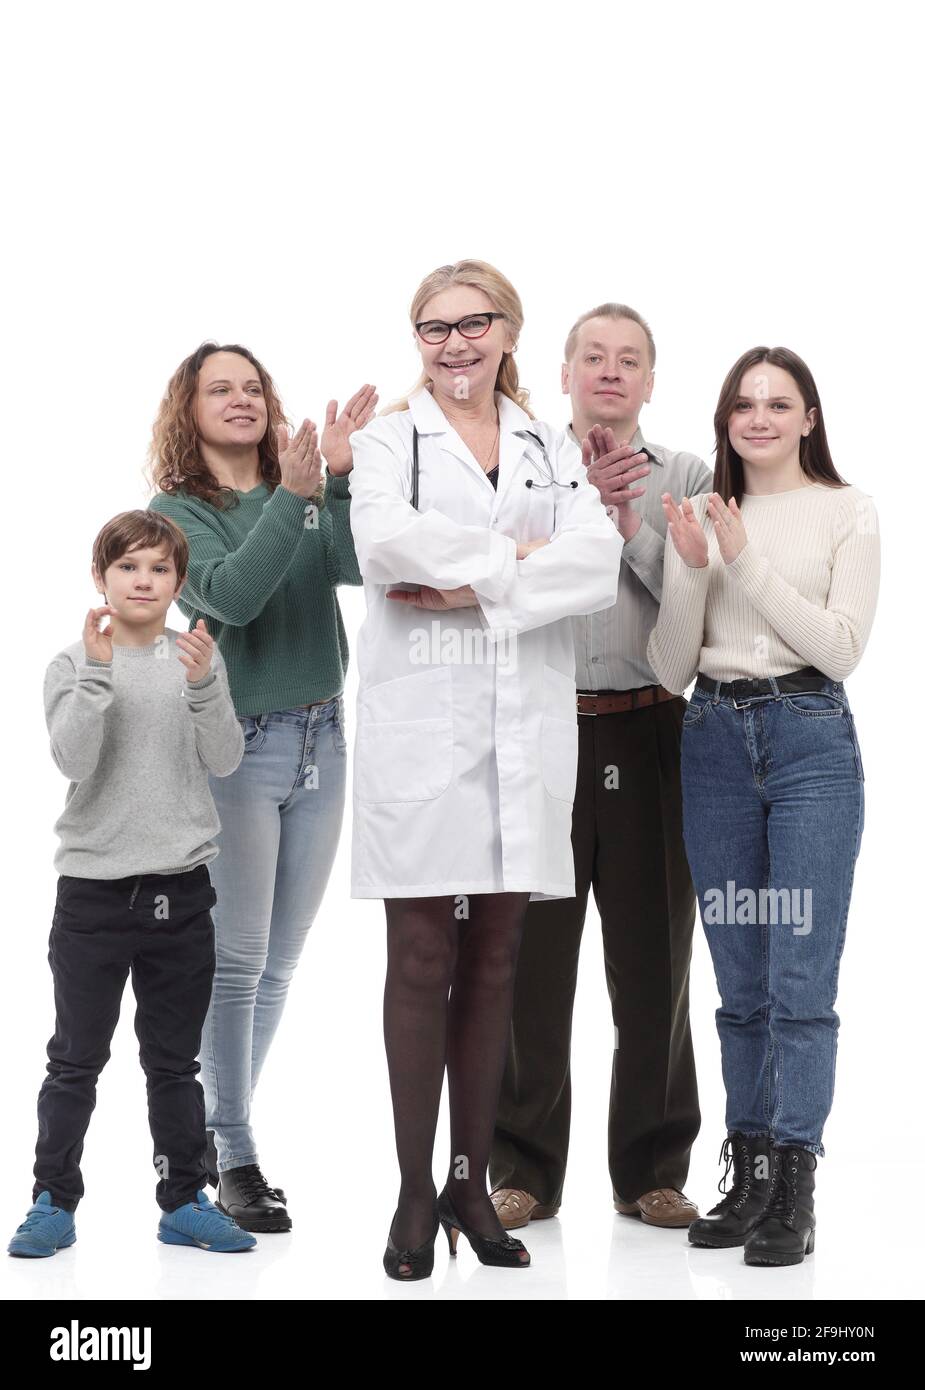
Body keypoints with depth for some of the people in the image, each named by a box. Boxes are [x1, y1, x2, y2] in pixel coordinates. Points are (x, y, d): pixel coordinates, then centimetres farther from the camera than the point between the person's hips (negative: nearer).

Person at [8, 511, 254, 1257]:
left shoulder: (199, 658, 3)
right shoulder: (73, 664, -2)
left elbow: (225, 761, -7)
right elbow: (74, 760, -16)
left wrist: (203, 684, -21)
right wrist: (99, 668, -22)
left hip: (181, 888, 2)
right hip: (93, 887, -2)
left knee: (176, 1060, 12)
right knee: (76, 1060, 4)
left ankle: (185, 1202, 20)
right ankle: (54, 1203, 14)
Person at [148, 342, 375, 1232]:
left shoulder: (307, 500, 8)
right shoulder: (178, 512, -1)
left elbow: (362, 564, -10)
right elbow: (232, 594, -19)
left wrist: (342, 478, -23)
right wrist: (296, 496, -25)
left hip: (321, 740, 5)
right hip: (235, 746, -4)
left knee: (279, 963, 9)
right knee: (236, 959, -5)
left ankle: (215, 1124, 22)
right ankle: (234, 1157, 5)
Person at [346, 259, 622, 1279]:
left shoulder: (548, 451, 14)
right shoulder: (389, 439, 7)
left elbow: (597, 564, -4)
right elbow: (385, 543, -15)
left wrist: (470, 586, -14)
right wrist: (512, 555, -9)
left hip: (526, 734, 3)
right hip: (422, 728, -3)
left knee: (493, 965, 7)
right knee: (422, 964, -1)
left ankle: (471, 1184, 15)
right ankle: (415, 1194, 4)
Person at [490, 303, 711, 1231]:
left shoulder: (684, 477, 11)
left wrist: (628, 520, -9)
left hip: (649, 733, 1)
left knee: (653, 955, 4)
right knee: (530, 954, 3)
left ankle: (651, 1172, 16)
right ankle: (525, 1171, 14)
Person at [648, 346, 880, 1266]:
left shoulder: (847, 513, 1)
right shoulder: (698, 517, 9)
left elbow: (842, 646, -9)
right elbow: (670, 667, 5)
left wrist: (749, 561, -13)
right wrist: (691, 567, -10)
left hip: (811, 740, -4)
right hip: (714, 741, 4)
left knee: (801, 979, -7)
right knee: (740, 983, 9)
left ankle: (794, 1197, -1)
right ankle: (749, 1178, 18)